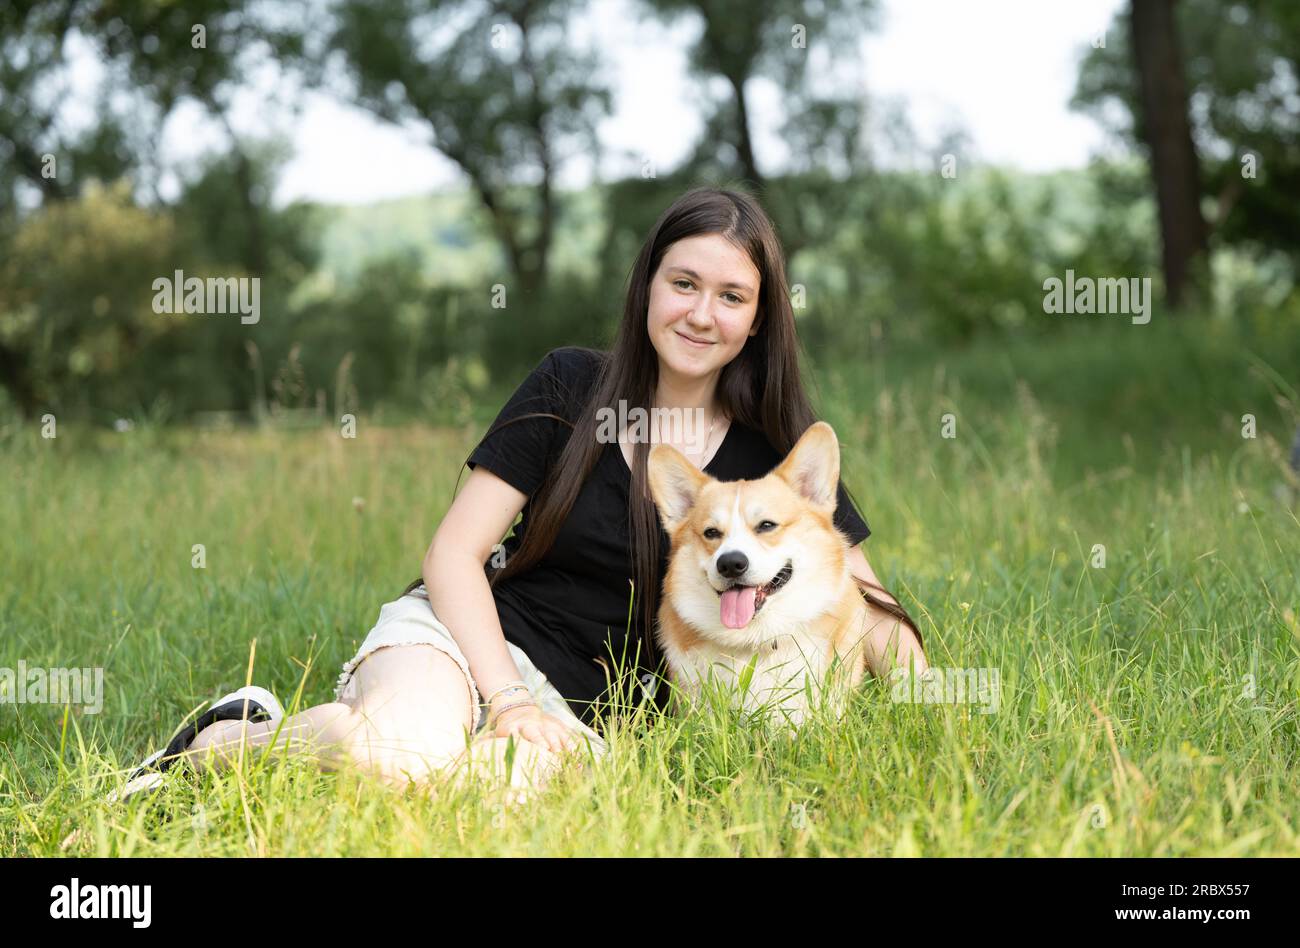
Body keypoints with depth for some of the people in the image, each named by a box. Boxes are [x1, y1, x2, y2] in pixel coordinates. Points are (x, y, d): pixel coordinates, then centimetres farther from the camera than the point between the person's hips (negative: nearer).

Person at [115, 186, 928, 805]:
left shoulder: (776, 454, 4)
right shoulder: (571, 387, 0)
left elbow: (867, 607, 8)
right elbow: (455, 552, -3)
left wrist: (897, 648, -15)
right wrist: (509, 696, -15)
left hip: (583, 706, 1)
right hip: (466, 634, -1)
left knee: (511, 776, -37)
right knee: (406, 755, -37)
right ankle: (223, 740, -6)